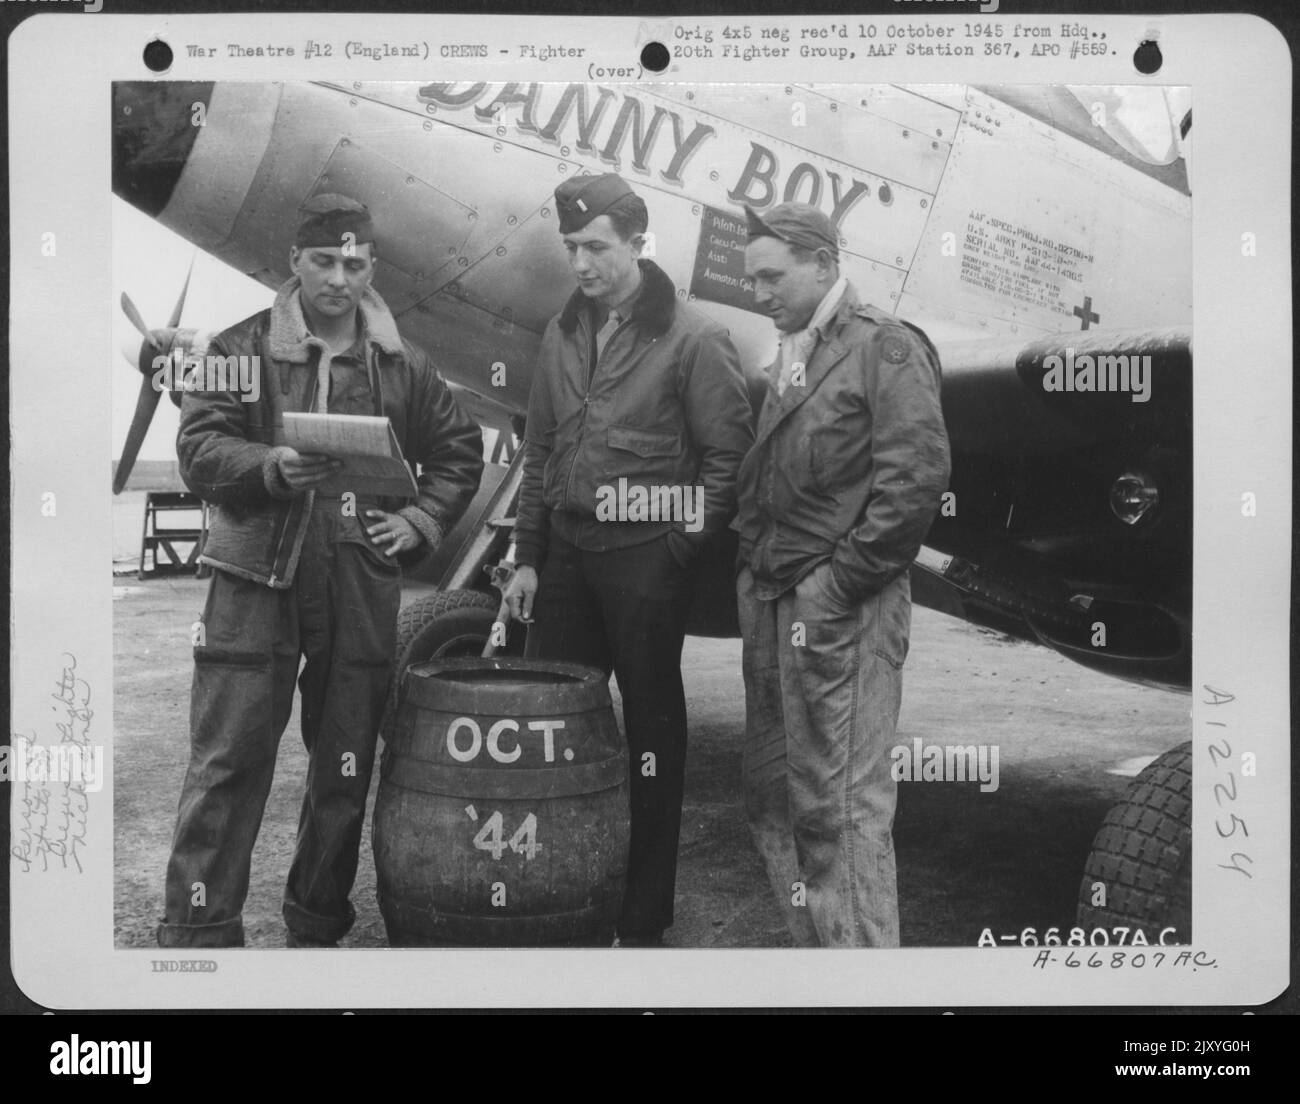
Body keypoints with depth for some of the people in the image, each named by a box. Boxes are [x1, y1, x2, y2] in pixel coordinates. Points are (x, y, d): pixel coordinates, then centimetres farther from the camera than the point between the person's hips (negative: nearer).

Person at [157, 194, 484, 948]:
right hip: (258, 575, -2)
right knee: (229, 759, -4)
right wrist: (273, 467, -22)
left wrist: (421, 522, 6)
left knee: (346, 765, 8)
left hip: (363, 582, 3)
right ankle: (199, 932, 4)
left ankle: (318, 928, 22)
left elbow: (461, 450, 20)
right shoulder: (242, 348, 3)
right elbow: (198, 447, -4)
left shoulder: (402, 364, 11)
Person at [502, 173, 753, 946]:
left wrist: (682, 549, -11)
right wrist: (527, 556, 11)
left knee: (652, 730, 3)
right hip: (568, 549, 6)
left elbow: (728, 455, -7)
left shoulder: (692, 339, -7)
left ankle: (644, 920, 14)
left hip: (646, 557, -6)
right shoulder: (564, 333, 12)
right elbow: (541, 452, 15)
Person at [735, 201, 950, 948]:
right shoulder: (790, 359, 19)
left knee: (843, 798, -5)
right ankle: (809, 938, 27)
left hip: (840, 611, -9)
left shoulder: (886, 347, -7)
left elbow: (917, 476, -16)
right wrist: (756, 578, 12)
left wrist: (839, 585, -16)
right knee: (775, 794, 14)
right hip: (774, 605, 9)